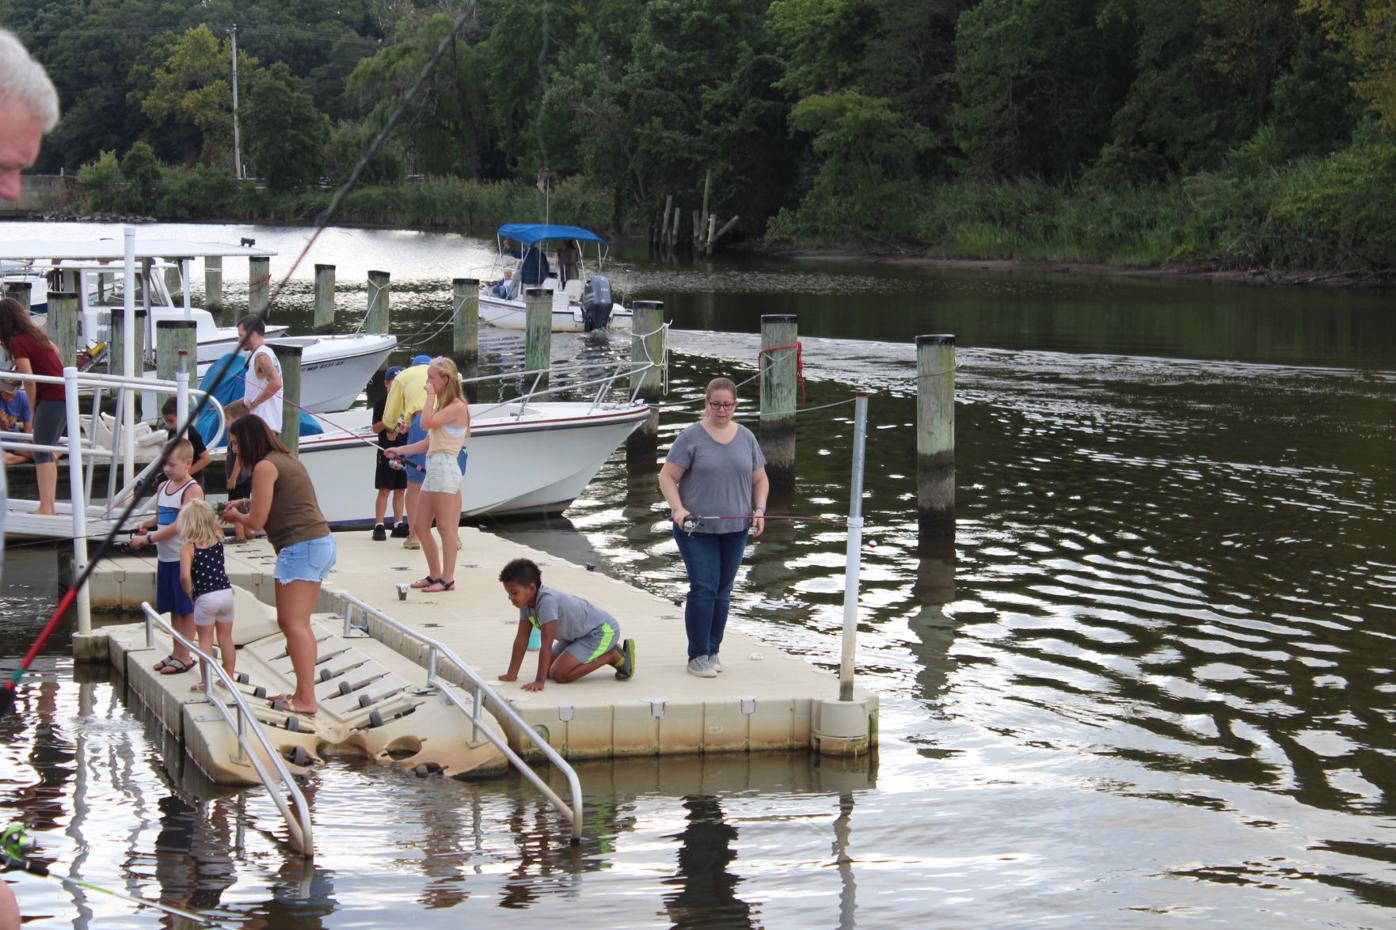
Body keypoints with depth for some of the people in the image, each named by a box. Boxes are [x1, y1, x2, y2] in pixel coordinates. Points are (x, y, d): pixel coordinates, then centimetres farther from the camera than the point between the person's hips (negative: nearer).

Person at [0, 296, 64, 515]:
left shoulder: (17, 342, -11)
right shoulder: (35, 333, 14)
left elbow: (30, 381, -14)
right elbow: (54, 351, 35)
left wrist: (33, 410, -3)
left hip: (51, 398, -9)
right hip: (64, 394, 9)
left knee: (42, 453, -8)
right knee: (48, 451, 14)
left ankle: (46, 508, -15)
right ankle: (49, 505, 16)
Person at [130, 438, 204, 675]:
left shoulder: (192, 490, -13)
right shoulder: (162, 487, 11)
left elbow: (179, 525, -20)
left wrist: (147, 539, -21)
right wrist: (148, 524, 1)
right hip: (165, 557, 8)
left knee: (186, 609, 0)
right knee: (173, 608, 15)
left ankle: (184, 656, 5)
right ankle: (176, 653, 24)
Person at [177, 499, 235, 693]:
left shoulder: (188, 547, -11)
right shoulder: (218, 537, 3)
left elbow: (185, 575, -22)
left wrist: (189, 592, -5)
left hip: (205, 598, -4)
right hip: (226, 592, 5)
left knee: (205, 640, 7)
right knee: (226, 638, 15)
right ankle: (228, 677, 22)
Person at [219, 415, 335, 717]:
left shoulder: (265, 467, -10)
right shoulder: (286, 459, 17)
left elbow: (257, 521, -9)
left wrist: (235, 515, 10)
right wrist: (246, 504, 24)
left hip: (300, 548, -10)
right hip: (321, 543, 10)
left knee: (294, 624, -11)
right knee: (292, 623, 12)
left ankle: (306, 699, -16)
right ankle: (303, 692, 12)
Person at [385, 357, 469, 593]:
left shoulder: (457, 406, -10)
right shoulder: (443, 406, 20)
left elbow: (426, 423, -21)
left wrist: (431, 396, -12)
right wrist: (400, 450, 21)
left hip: (445, 468, -10)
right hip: (433, 468, 10)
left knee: (445, 527, -7)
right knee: (420, 525, 11)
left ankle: (448, 579, -4)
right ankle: (435, 575, 18)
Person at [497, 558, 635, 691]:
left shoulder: (546, 601, -33)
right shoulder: (527, 601, -6)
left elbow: (546, 645, -33)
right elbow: (521, 639, 0)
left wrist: (539, 681, -32)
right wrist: (511, 675, -1)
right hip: (580, 634, 10)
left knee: (559, 674, -17)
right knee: (548, 670, 11)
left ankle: (614, 656, -3)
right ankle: (606, 651, 20)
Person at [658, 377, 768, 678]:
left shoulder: (746, 438, 9)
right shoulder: (691, 437, -4)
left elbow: (760, 480, 16)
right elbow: (667, 476, -5)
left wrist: (759, 510, 0)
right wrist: (678, 509, -19)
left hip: (734, 529, 4)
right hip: (696, 528, -4)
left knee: (722, 592, 8)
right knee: (703, 588, -10)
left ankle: (713, 652, 19)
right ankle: (697, 656, -3)